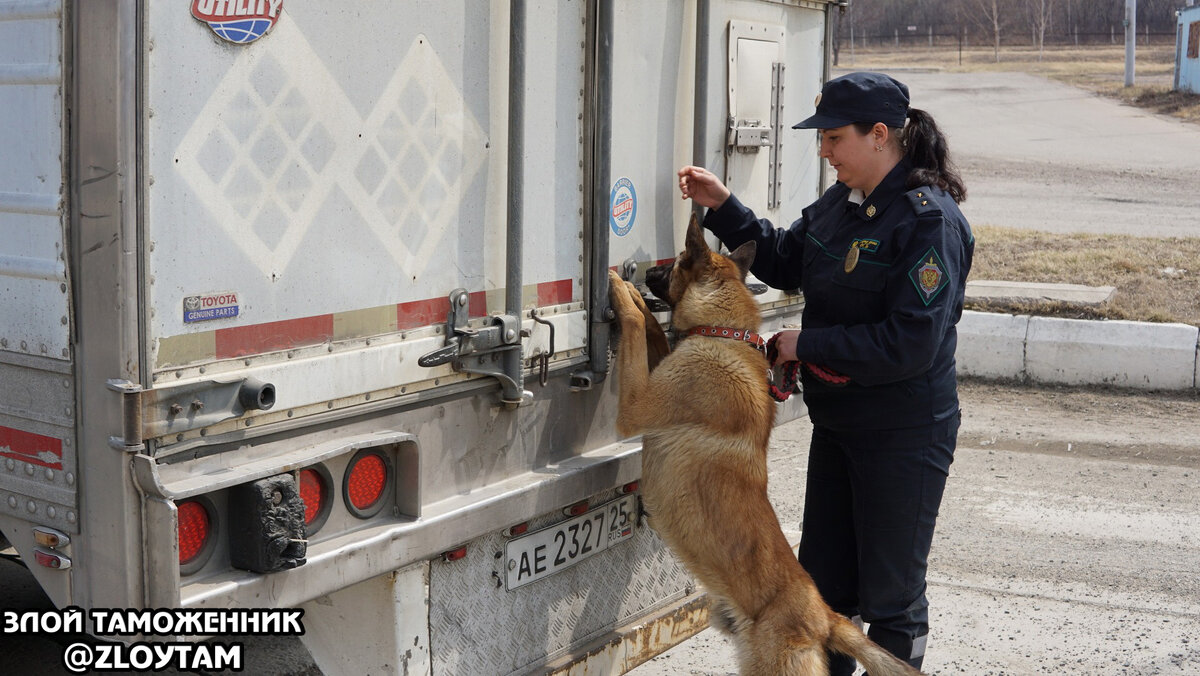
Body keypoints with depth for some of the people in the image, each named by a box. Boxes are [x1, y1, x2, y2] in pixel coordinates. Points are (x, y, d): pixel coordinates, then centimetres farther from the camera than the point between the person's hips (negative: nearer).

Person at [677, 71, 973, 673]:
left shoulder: (930, 220, -20)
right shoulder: (841, 202, 5)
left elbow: (910, 344, -26)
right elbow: (784, 260, 19)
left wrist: (807, 345, -19)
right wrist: (722, 207, 7)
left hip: (904, 436, -8)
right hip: (837, 423, 8)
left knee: (890, 599, 6)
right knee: (822, 585, 18)